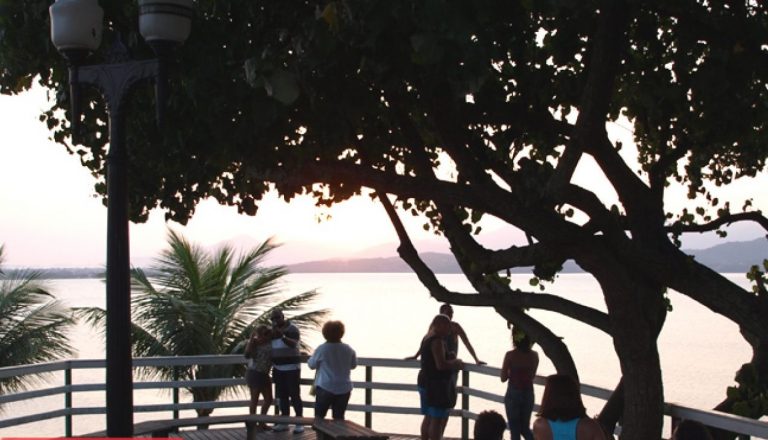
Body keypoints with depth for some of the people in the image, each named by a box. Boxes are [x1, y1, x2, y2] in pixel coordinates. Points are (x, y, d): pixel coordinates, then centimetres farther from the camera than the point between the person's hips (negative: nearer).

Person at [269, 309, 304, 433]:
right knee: (282, 396, 9)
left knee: (294, 395, -6)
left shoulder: (292, 329, -8)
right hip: (278, 368, 6)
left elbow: (293, 344, -27)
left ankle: (299, 423, -1)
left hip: (292, 367, -6)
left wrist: (282, 335, -38)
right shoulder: (273, 330, 10)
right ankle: (284, 422, 15)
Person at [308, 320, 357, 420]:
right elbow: (353, 365, 11)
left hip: (325, 388, -2)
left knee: (319, 416, 8)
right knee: (339, 417, 8)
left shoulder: (322, 349, -12)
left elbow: (312, 365, -2)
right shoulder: (348, 350, -4)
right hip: (344, 389, 3)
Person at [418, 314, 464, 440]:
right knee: (438, 420, -7)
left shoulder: (427, 339, 13)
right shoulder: (437, 341, -19)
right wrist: (455, 363, -10)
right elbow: (441, 365, -26)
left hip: (425, 382, 10)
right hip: (437, 385, -10)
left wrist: (453, 363, 17)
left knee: (429, 418, 16)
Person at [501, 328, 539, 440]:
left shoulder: (510, 355, -14)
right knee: (525, 428, 20)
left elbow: (503, 378, -6)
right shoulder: (534, 355, -3)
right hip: (528, 394, 3)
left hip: (513, 394, -3)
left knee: (515, 429, 6)